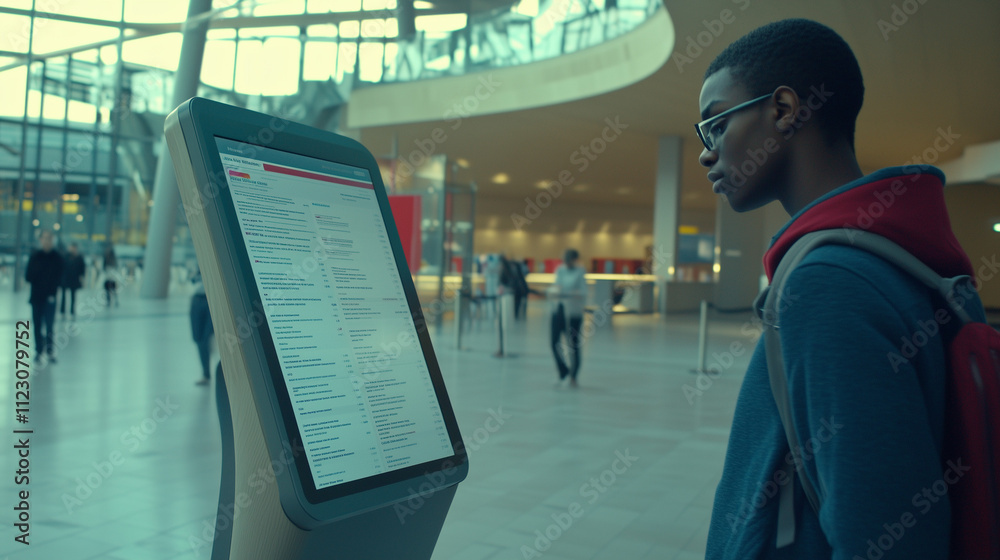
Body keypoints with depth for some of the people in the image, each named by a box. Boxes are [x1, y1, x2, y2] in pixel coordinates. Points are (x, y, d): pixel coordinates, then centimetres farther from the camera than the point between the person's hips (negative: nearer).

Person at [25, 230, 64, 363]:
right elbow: (28, 276, 2)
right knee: (37, 324, 7)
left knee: (49, 324, -8)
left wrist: (54, 292, -12)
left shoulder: (57, 257, -1)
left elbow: (59, 277, -2)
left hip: (50, 296, -2)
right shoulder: (34, 257, 3)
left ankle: (50, 350, -4)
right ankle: (39, 350, 17)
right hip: (36, 296, 2)